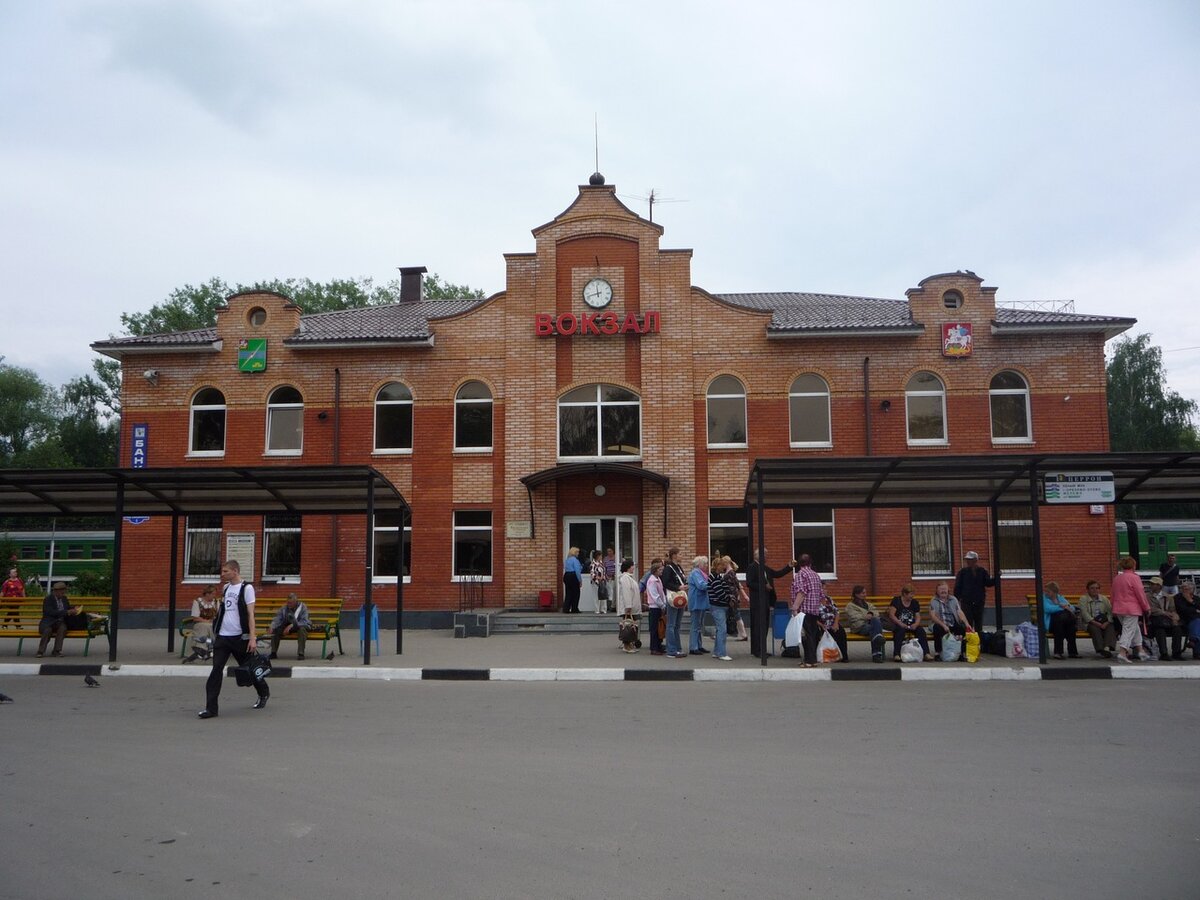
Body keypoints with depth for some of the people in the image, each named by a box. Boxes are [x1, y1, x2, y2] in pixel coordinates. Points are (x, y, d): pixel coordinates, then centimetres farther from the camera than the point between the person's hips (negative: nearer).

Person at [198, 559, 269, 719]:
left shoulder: (246, 588, -9)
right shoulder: (226, 588, 11)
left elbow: (250, 614, -12)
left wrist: (252, 638, -17)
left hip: (240, 637, -5)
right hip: (222, 636, 5)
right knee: (216, 670, -5)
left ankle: (264, 693, 34)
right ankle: (211, 708, -5)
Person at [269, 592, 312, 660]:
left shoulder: (303, 607, -18)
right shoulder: (284, 608, -8)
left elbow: (304, 621, -29)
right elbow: (277, 619, -16)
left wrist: (292, 625, -41)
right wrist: (272, 627, -37)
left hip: (300, 626, -4)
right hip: (287, 625, 4)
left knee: (302, 629, -38)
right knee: (276, 629, -20)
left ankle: (300, 653, -36)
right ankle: (273, 652, -12)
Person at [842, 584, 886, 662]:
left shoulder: (868, 604, 34)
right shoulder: (850, 606, 20)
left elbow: (876, 613, 16)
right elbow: (853, 616, 0)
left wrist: (871, 614, -6)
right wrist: (865, 617, -13)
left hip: (872, 624, 3)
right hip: (860, 627, -3)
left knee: (876, 620, -34)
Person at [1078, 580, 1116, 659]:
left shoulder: (1104, 599, 17)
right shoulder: (1083, 599, 6)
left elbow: (1110, 612, 4)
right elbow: (1085, 614, -8)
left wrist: (1106, 623, -16)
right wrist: (1096, 623, -20)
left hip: (1104, 623, 3)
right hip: (1089, 623, -3)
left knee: (1110, 627, -29)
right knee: (1095, 628, -35)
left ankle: (1107, 647, -47)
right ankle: (1100, 649, -48)